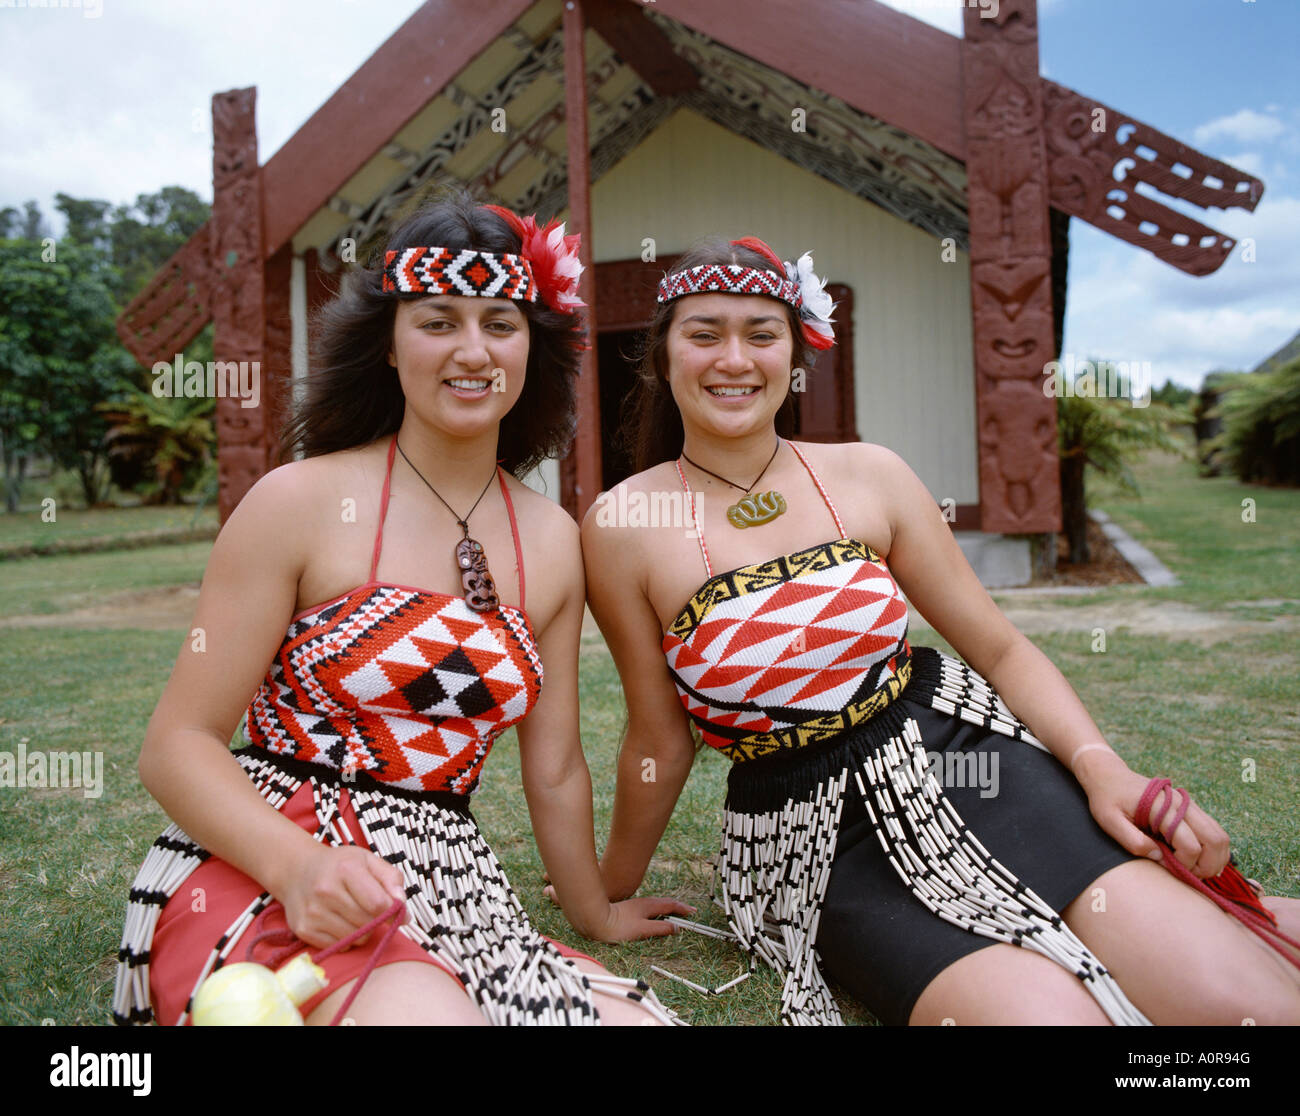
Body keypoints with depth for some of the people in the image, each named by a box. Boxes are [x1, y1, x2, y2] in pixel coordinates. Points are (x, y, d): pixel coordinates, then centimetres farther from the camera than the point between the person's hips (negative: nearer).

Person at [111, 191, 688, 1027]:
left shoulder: (552, 541, 6)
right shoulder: (301, 502, -6)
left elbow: (555, 770, 14)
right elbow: (178, 745, -6)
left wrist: (595, 915, 23)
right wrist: (302, 866, -23)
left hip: (446, 886, 5)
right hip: (259, 875, -4)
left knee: (625, 1012, -18)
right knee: (429, 1009, -34)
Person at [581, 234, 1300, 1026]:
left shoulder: (869, 476, 1)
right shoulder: (624, 527, -6)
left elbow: (1001, 647, 5)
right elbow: (662, 738, 3)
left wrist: (1100, 763, -10)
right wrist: (614, 885, 13)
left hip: (962, 760, 2)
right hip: (817, 839, -1)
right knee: (1052, 1010, -26)